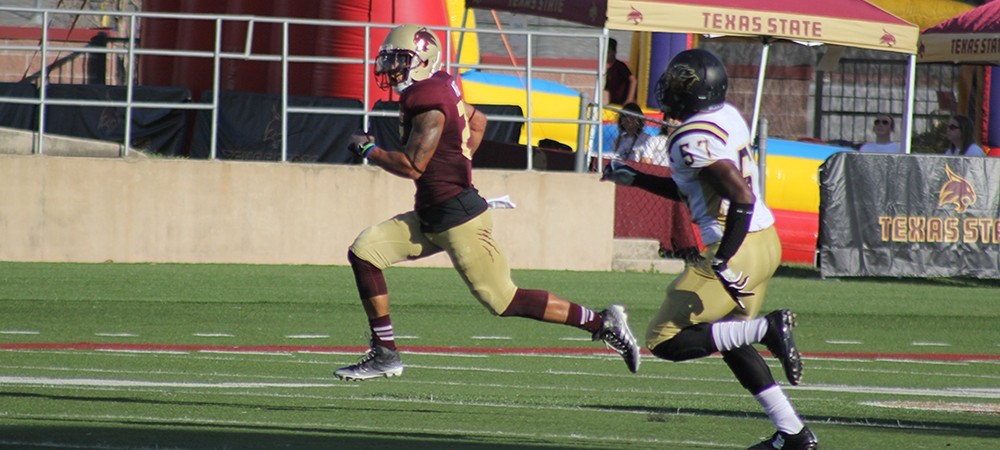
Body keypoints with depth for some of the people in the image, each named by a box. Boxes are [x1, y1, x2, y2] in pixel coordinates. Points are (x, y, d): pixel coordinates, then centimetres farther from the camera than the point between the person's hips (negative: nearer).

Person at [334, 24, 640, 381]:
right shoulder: (438, 90, 9)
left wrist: (369, 150, -8)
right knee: (364, 252, 3)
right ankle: (385, 355, 5)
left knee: (504, 302, -3)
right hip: (431, 218, 10)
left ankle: (601, 323, 6)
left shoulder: (429, 102, -20)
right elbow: (477, 121, 25)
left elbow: (412, 165, -23)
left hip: (458, 218, -10)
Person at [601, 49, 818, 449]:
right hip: (767, 241, 9)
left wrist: (723, 262, -26)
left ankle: (768, 329, -15)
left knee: (666, 341, -2)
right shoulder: (727, 116, 12)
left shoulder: (694, 138, -17)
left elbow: (742, 197, -26)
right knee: (731, 340, 24)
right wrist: (635, 179, 28)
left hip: (738, 249, -9)